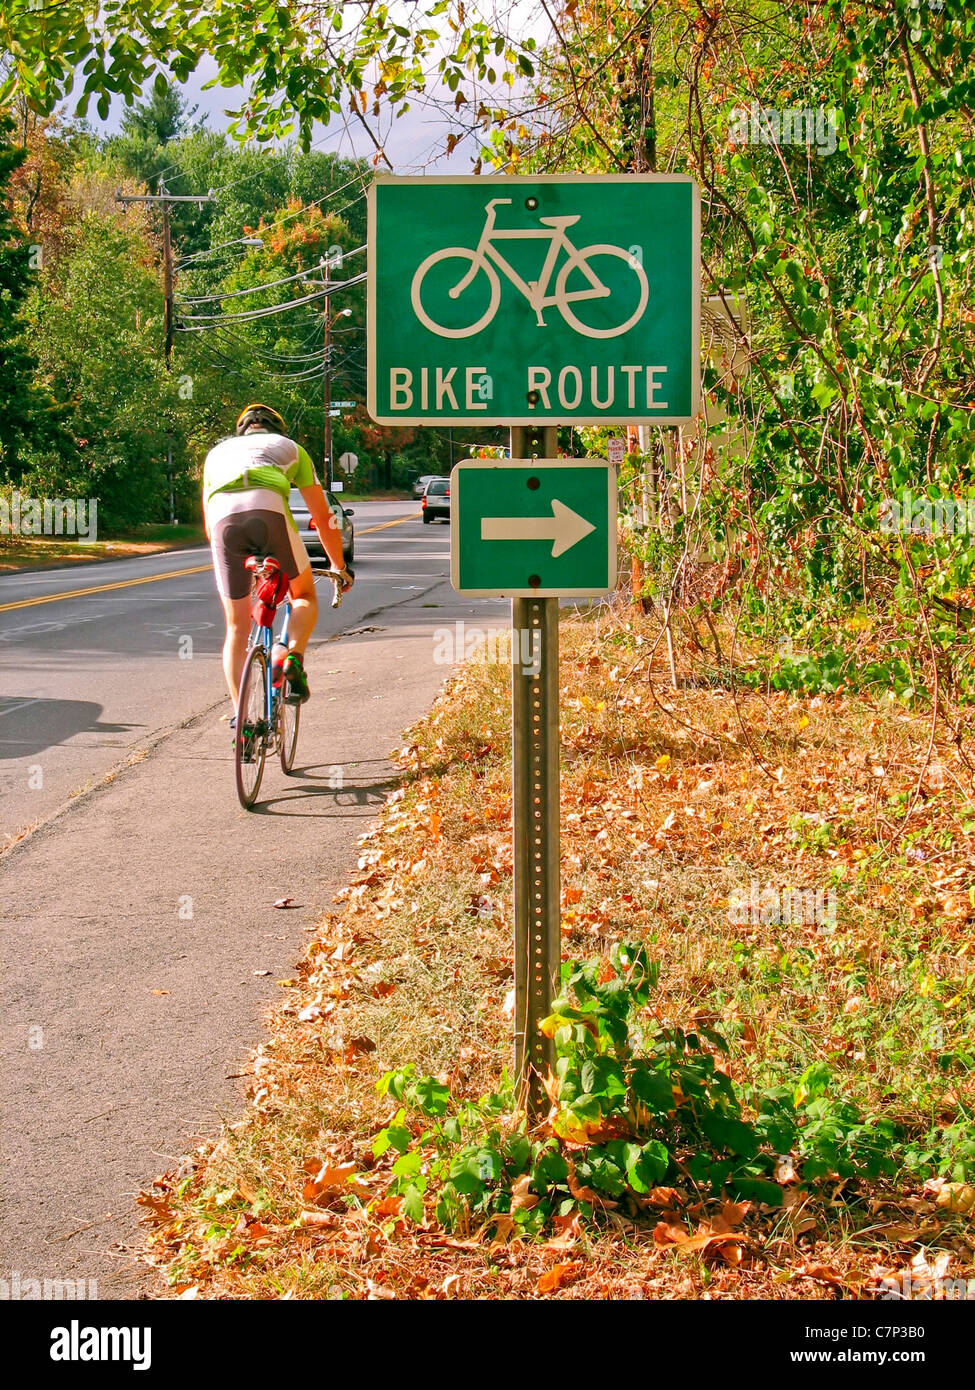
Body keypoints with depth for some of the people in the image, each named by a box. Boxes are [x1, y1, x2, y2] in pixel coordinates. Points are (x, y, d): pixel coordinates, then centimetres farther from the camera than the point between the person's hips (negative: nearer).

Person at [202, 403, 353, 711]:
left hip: (223, 517, 2)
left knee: (237, 628, 12)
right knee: (304, 596, 21)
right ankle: (293, 657, -8)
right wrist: (339, 566, 47)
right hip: (269, 509, -2)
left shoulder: (218, 451, 39)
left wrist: (232, 562, 56)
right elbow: (323, 518, 34)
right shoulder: (290, 447, 33)